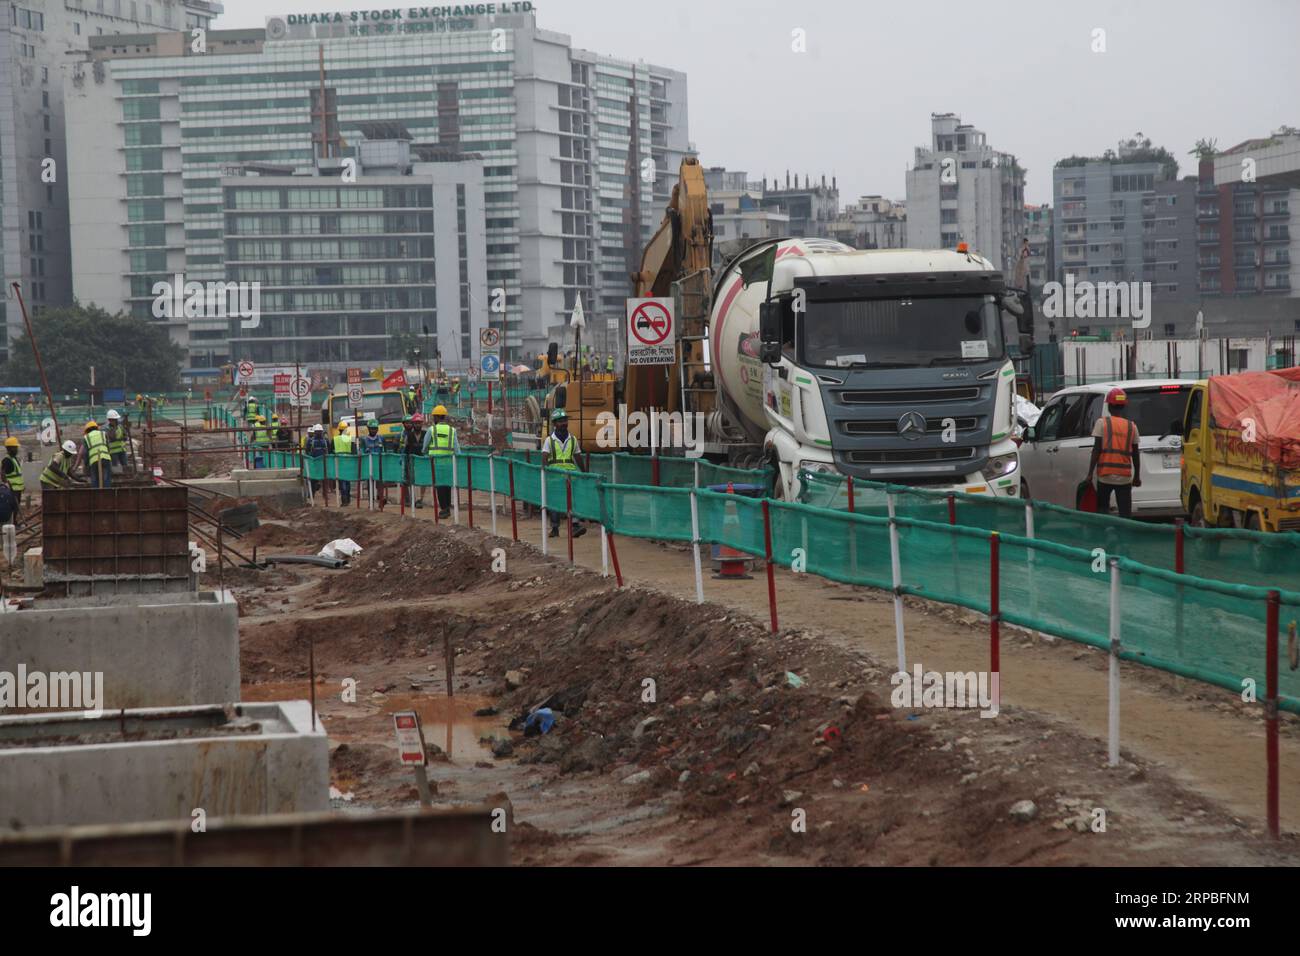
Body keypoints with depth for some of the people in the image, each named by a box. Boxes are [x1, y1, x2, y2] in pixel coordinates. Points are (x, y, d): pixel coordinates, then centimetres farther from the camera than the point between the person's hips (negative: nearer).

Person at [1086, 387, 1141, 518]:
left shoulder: (1102, 423, -1)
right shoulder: (1132, 427, 7)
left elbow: (1096, 450, -6)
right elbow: (1135, 455, 10)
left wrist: (1090, 473, -4)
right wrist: (1137, 476, 21)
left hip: (1105, 475, -2)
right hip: (1125, 476, 2)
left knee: (1102, 508, 11)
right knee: (1125, 512, 2)